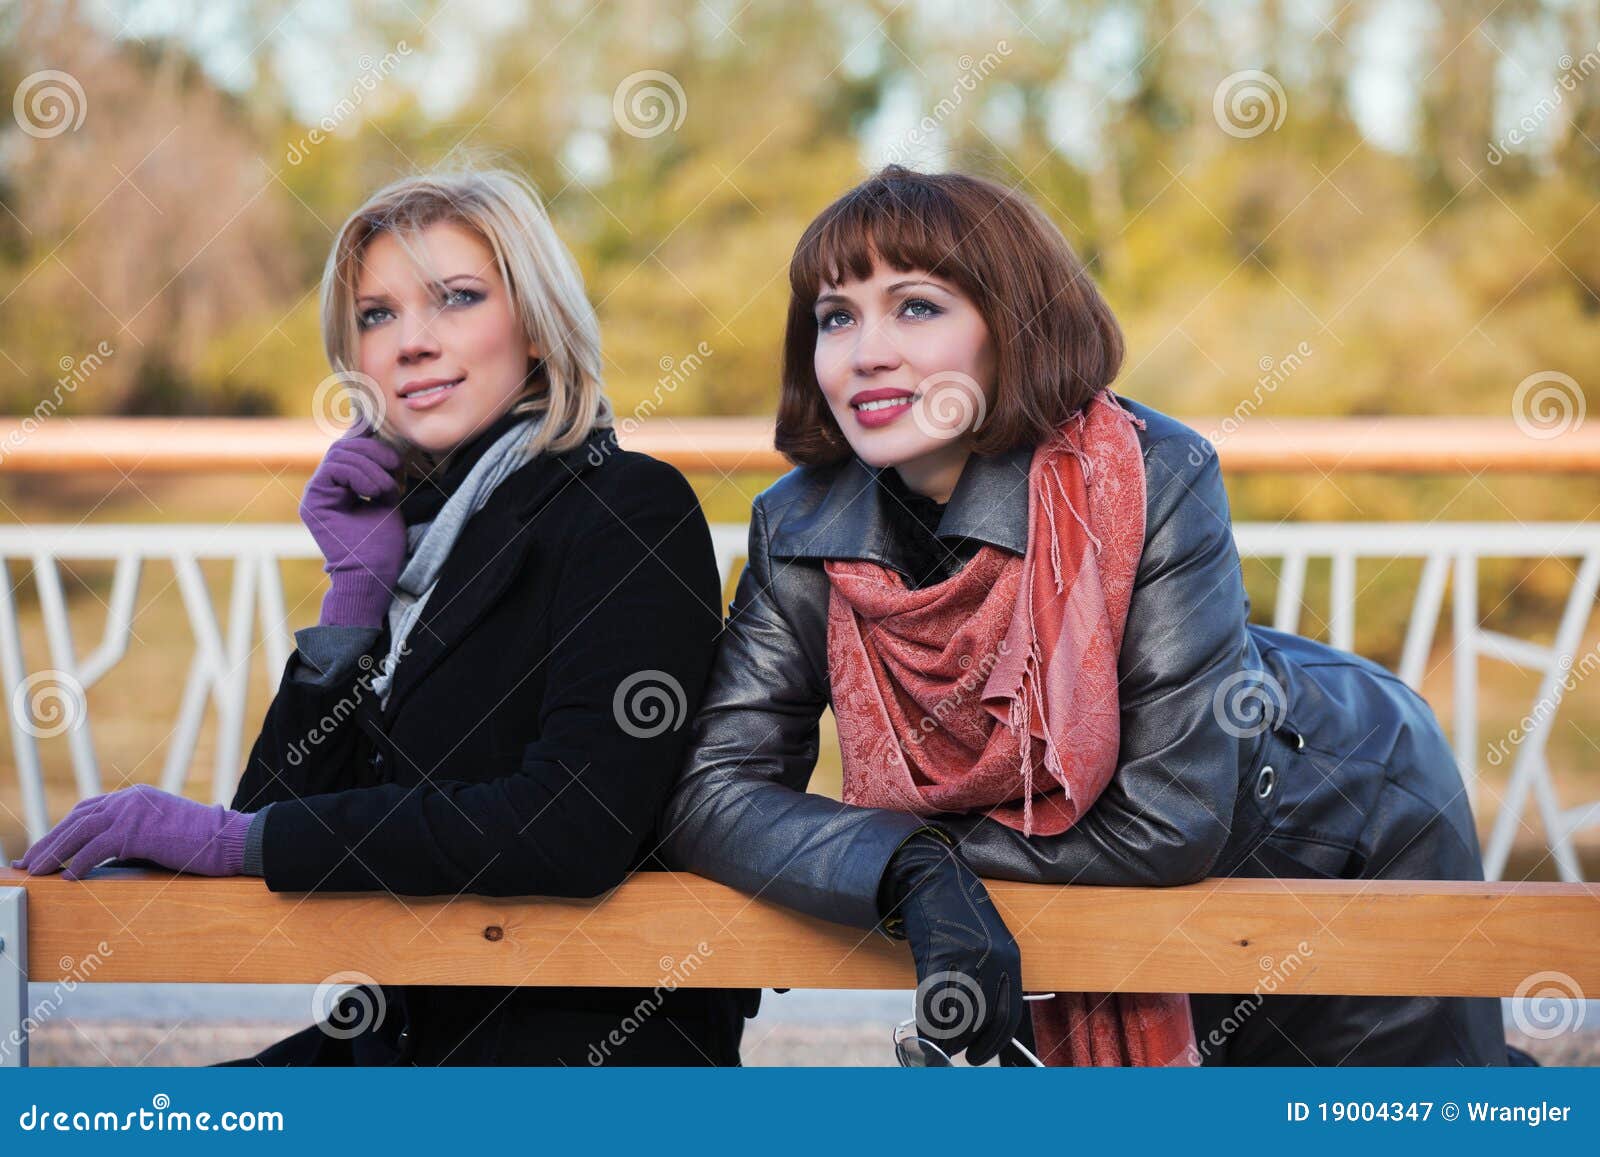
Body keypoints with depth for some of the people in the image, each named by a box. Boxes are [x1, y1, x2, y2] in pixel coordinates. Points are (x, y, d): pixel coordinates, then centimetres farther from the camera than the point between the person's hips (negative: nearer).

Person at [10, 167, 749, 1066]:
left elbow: (574, 829, -22)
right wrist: (359, 588, -3)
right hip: (398, 1043, 6)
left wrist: (233, 838, -18)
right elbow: (281, 803, 7)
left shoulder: (627, 512, -8)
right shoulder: (406, 528, 12)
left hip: (588, 1050, -6)